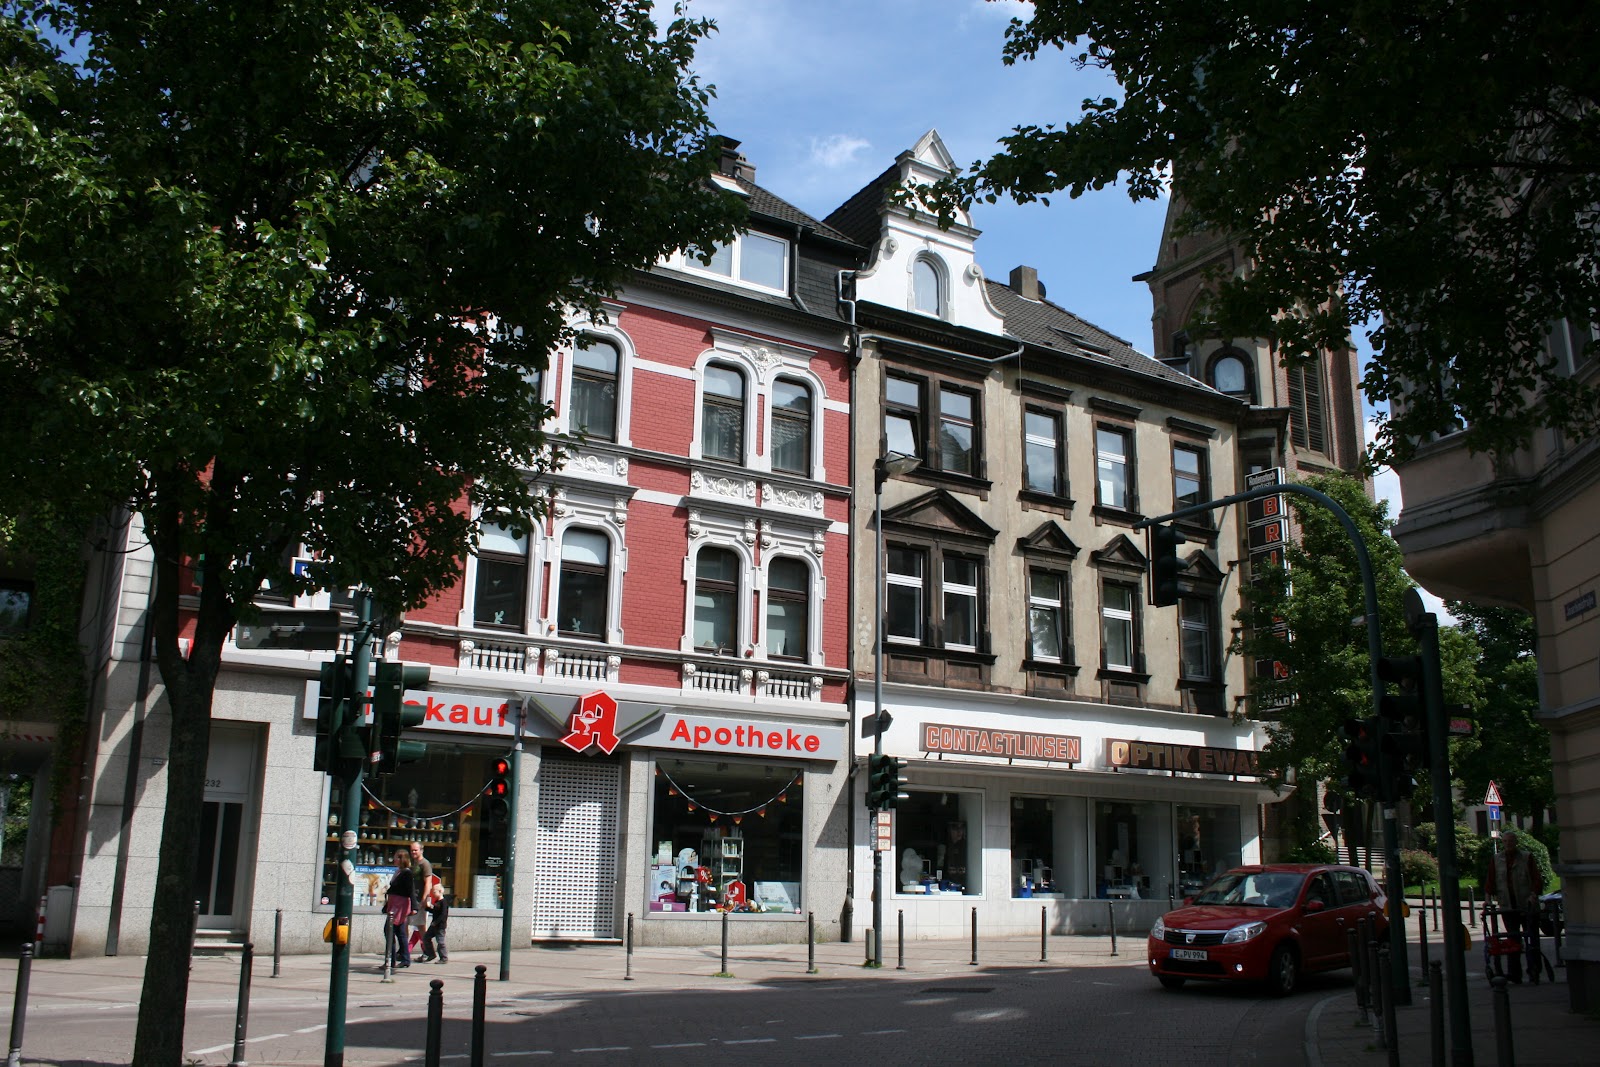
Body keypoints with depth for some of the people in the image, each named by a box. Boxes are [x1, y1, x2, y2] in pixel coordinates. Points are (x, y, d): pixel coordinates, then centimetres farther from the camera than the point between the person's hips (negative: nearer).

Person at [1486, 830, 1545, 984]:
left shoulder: (1527, 857, 4)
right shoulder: (1496, 860, 12)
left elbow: (1537, 878, -2)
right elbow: (1491, 880, 11)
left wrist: (1534, 894, -18)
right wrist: (1488, 896, -2)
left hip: (1527, 906, -2)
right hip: (1507, 907, 2)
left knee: (1531, 939, -1)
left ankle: (1534, 971, 7)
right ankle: (1515, 974, 0)